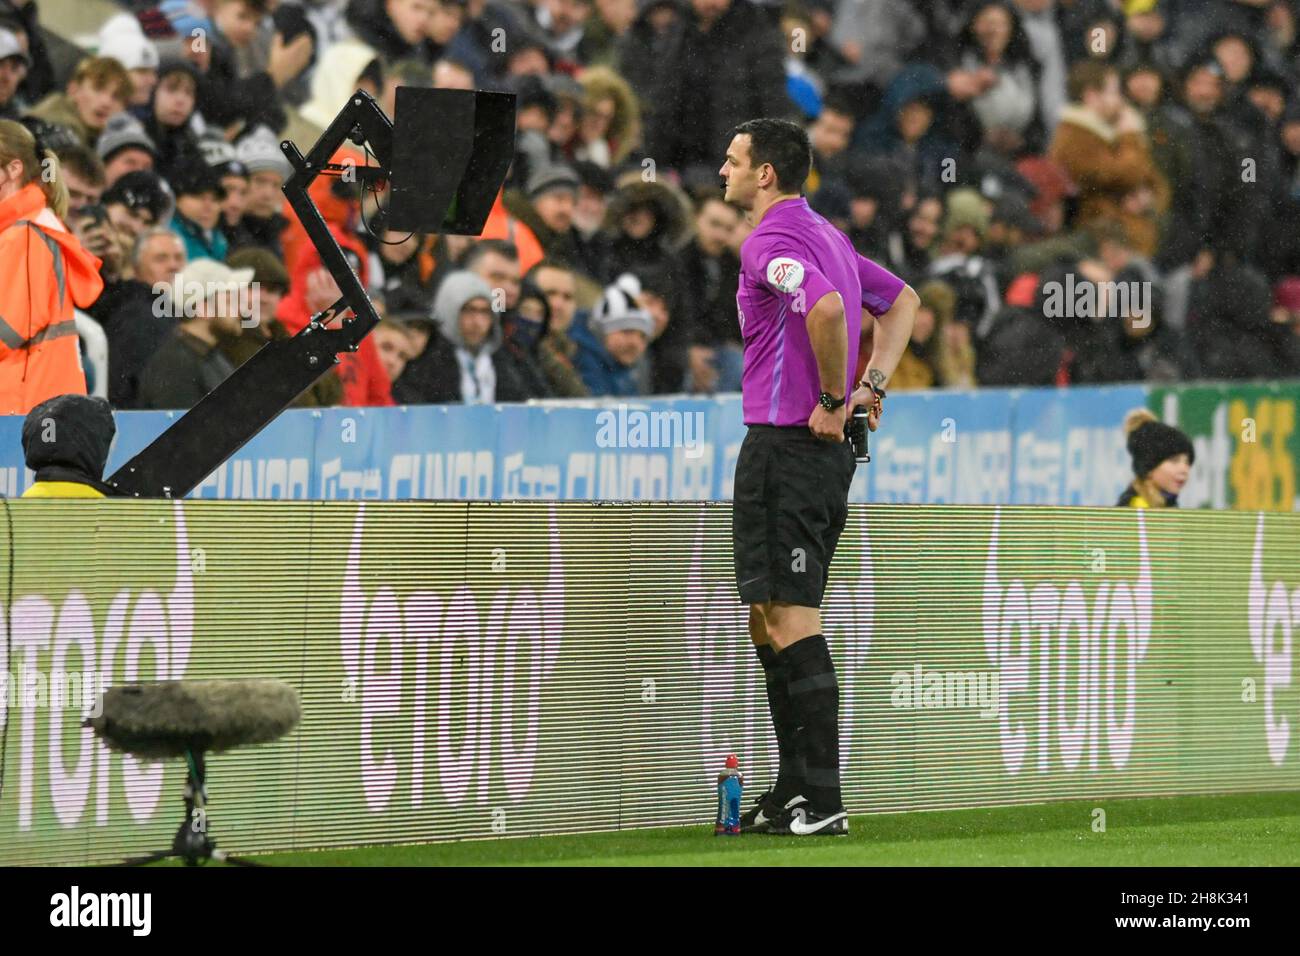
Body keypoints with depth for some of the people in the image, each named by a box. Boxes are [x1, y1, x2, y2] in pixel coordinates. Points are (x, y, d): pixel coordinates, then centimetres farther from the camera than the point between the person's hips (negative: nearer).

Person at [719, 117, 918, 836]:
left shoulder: (771, 240, -13)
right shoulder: (824, 234, 17)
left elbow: (826, 308, -32)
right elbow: (901, 300, 28)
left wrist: (832, 399, -19)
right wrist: (870, 387, 17)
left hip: (786, 445, -10)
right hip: (827, 453, 10)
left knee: (789, 618, -11)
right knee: (770, 620, 14)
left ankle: (821, 802, -14)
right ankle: (794, 793, 16)